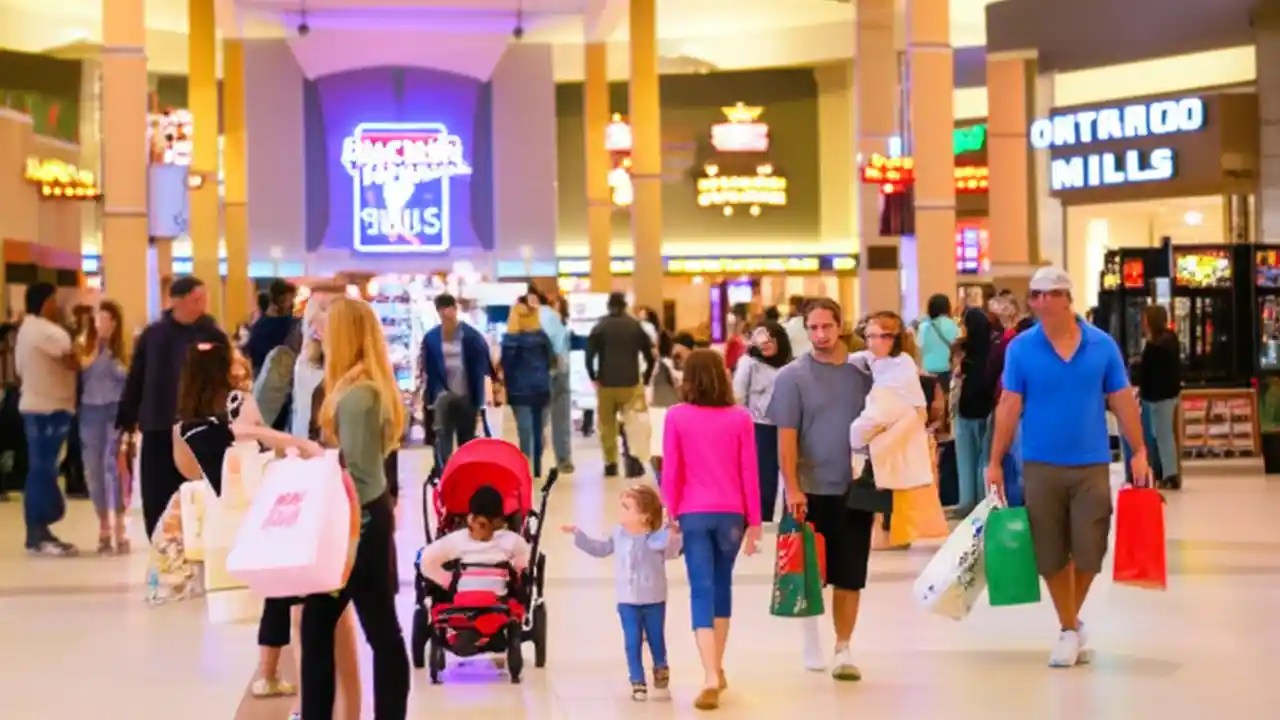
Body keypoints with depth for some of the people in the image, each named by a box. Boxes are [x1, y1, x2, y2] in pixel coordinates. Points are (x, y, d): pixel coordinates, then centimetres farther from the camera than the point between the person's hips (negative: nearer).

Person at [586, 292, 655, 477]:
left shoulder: (599, 327, 2)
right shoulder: (636, 326, 4)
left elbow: (589, 356, -4)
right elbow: (650, 356, 2)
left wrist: (594, 378, 9)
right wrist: (646, 379, 12)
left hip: (606, 383, 0)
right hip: (631, 383, 0)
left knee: (607, 424, 10)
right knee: (635, 422, 2)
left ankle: (610, 463, 8)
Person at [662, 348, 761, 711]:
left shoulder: (677, 416, -4)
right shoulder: (740, 418, -1)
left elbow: (671, 471, -3)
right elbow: (749, 473, 0)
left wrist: (671, 512, 8)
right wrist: (754, 521, 7)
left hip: (693, 513, -2)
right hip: (731, 513, 2)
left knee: (701, 590, -3)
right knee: (722, 584, 18)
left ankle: (711, 678, -16)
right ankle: (717, 670, 26)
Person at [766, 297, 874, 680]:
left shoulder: (862, 372, 4)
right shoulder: (792, 376, -4)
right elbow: (786, 438, -7)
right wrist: (793, 489, -14)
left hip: (855, 490, 2)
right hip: (811, 491, -2)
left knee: (850, 575, 4)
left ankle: (843, 648, 15)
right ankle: (811, 639, 26)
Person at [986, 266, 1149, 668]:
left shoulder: (1102, 345, 0)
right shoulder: (1021, 348, -3)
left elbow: (1122, 401, 4)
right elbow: (1009, 406, -1)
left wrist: (1139, 453, 1)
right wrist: (995, 462, -2)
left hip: (1091, 464, 0)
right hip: (1041, 465, 0)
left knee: (1089, 551, 2)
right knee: (1050, 555, 5)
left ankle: (1072, 620, 26)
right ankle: (1070, 630, 19)